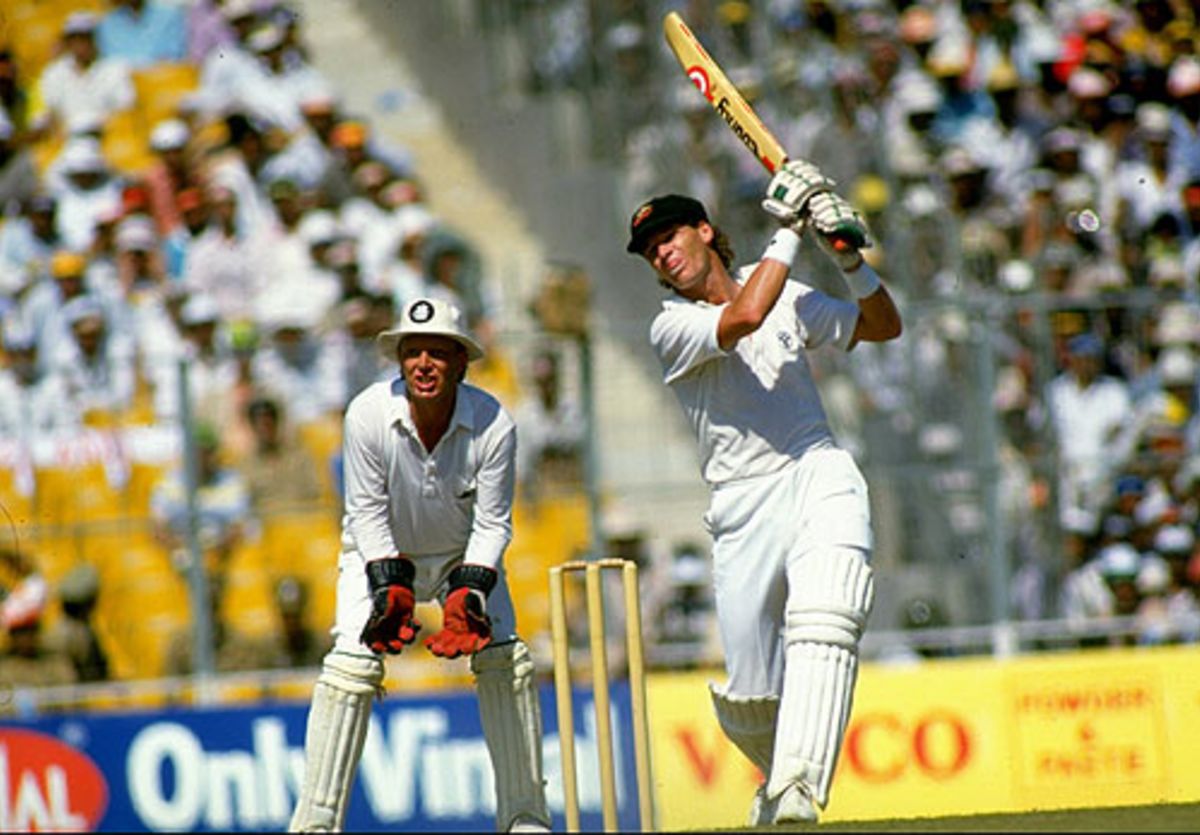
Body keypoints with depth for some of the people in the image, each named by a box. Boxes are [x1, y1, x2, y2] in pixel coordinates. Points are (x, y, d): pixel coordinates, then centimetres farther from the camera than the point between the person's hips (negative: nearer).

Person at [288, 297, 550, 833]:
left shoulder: (494, 425, -26)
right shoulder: (367, 416, -28)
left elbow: (492, 524, -18)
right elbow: (368, 514, -19)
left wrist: (467, 594, -31)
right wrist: (392, 587, -30)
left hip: (466, 555, 1)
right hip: (382, 553, -1)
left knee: (504, 659, -10)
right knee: (353, 662, -18)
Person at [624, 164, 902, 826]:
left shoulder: (788, 297, 15)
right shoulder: (672, 329, 0)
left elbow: (884, 326, 20)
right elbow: (744, 316, -19)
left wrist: (850, 261, 2)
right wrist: (789, 231, -13)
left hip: (820, 477, 1)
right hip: (745, 505, -1)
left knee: (822, 619, -29)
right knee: (750, 698, -3)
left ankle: (799, 788, -37)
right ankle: (780, 773, 31)